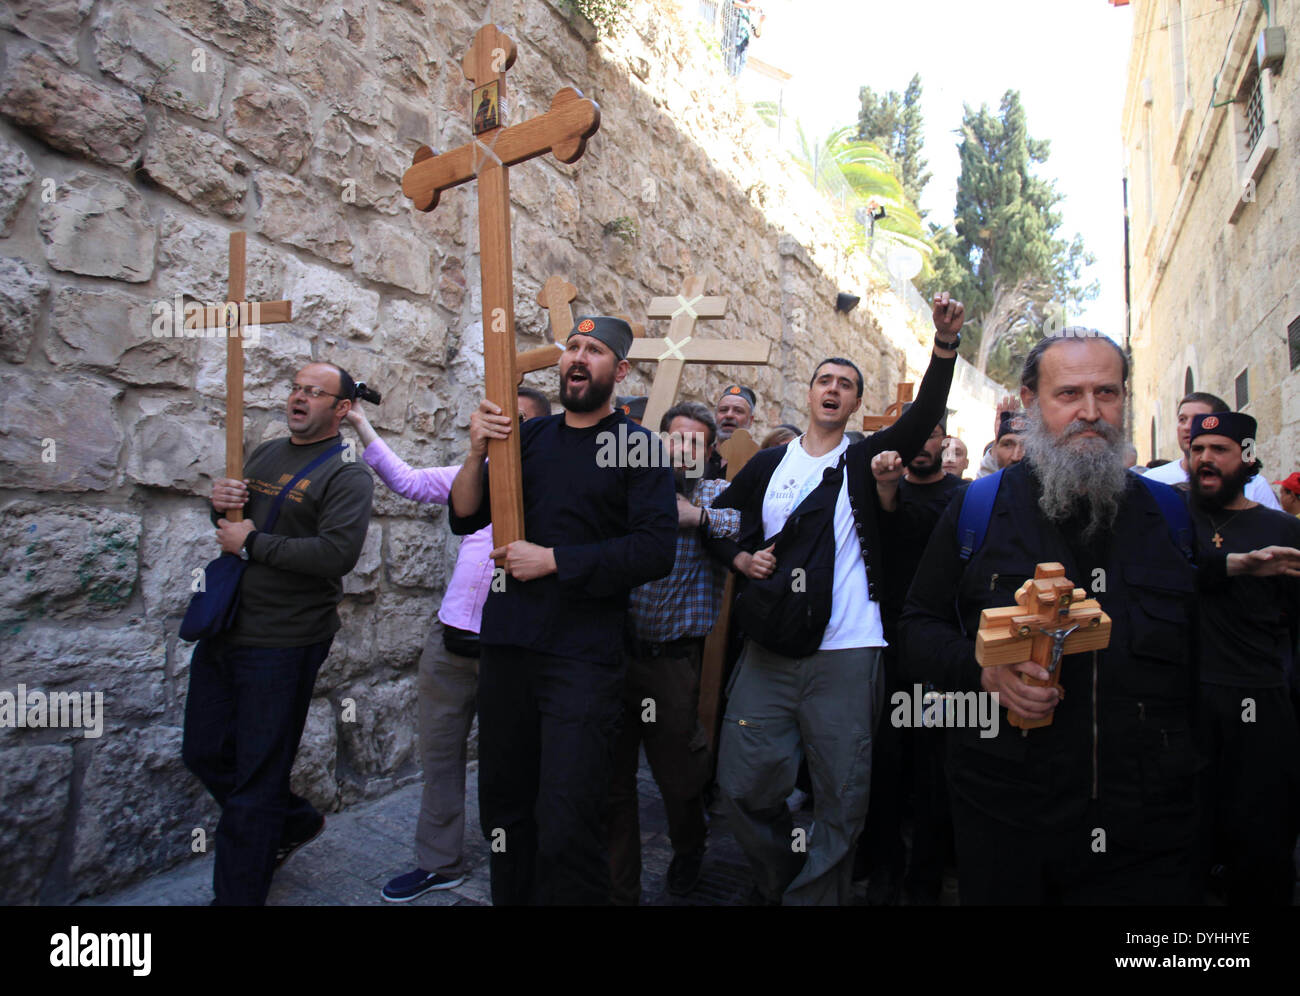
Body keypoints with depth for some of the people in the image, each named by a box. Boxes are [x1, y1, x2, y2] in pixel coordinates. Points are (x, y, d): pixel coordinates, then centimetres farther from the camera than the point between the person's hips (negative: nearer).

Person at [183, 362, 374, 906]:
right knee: (204, 754, 19)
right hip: (222, 631, 8)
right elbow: (233, 522, 22)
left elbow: (338, 553, -24)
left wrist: (251, 544, -17)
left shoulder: (347, 475, -10)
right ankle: (296, 822, 41)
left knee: (255, 781, 4)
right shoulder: (265, 453, 13)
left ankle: (236, 895, 22)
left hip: (282, 644, -8)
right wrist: (220, 502, -2)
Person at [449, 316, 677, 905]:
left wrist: (554, 560, -13)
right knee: (503, 808, 17)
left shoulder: (638, 447, -2)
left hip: (583, 657, -5)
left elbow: (656, 550, -12)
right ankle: (510, 897, 38)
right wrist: (477, 451, -8)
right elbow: (464, 519, 8)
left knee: (565, 824, -5)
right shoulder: (527, 437, 11)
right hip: (505, 646, 5)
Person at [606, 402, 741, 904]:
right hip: (615, 651, 1)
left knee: (678, 775, 15)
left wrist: (699, 515, -22)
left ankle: (688, 849, 47)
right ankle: (618, 889, 26)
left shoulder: (718, 495, 5)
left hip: (675, 660, -1)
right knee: (611, 778, 8)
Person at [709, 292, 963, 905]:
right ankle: (781, 880, 34)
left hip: (845, 655, -1)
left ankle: (815, 893, 28)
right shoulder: (767, 465, 11)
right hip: (768, 651, 2)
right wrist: (744, 558, -1)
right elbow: (721, 520, 18)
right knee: (743, 785, 6)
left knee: (842, 798, 5)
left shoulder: (865, 461, 7)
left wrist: (946, 343, -21)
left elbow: (924, 416, -7)